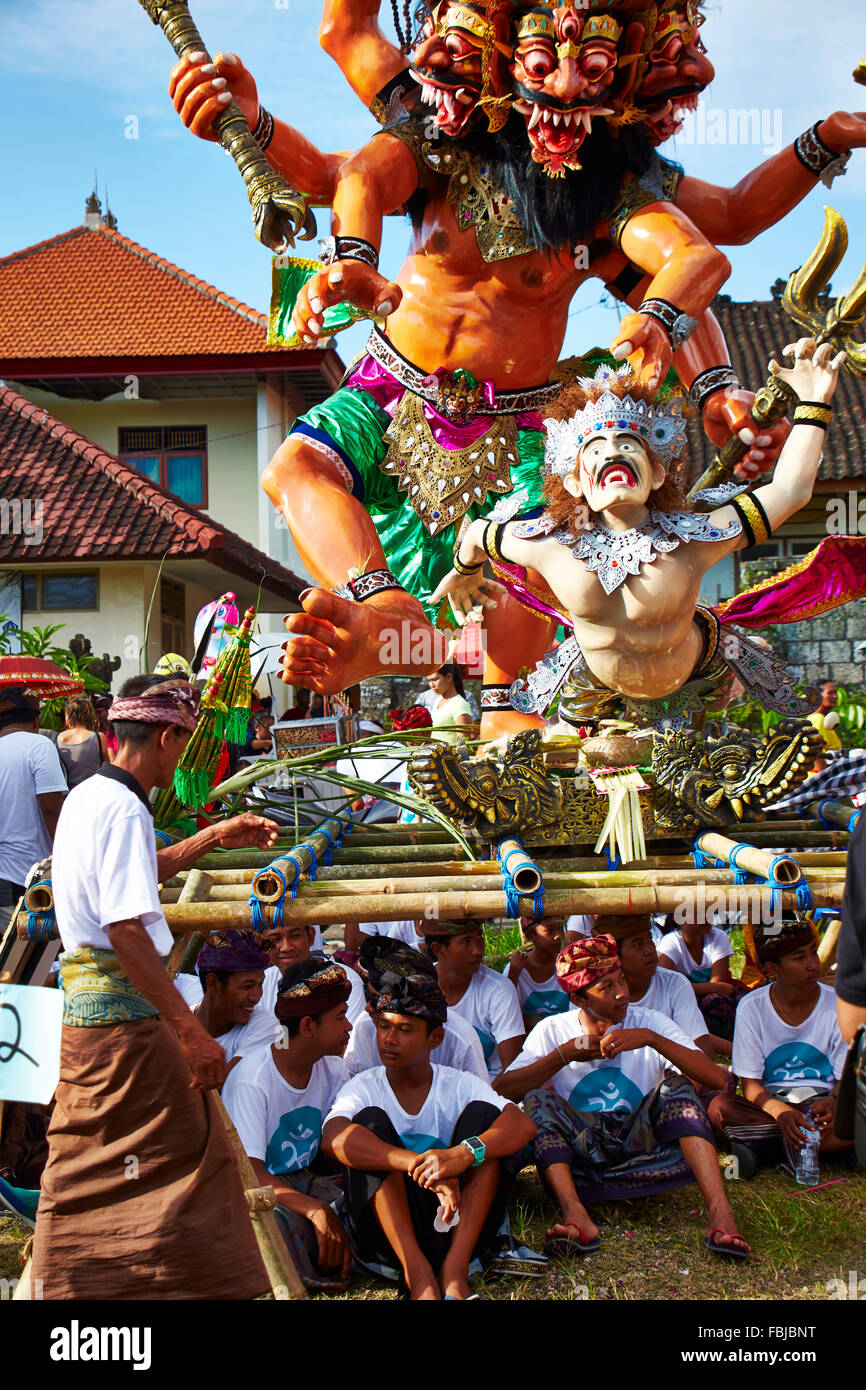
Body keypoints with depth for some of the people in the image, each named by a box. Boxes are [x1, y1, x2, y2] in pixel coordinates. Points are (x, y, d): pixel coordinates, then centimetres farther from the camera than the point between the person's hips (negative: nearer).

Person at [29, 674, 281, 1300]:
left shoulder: (85, 797, 13)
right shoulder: (124, 809, -18)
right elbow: (126, 932, -24)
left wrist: (214, 838, 33)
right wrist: (191, 1031, -24)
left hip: (82, 1002, 10)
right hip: (126, 1011, -10)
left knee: (86, 1168, 16)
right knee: (189, 1154, 0)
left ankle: (67, 1277, 24)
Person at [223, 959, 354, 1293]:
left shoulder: (333, 1070, 3)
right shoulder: (251, 1080, -19)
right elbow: (246, 1171, -25)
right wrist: (316, 1209, -37)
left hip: (303, 1183, 6)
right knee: (288, 1224, -39)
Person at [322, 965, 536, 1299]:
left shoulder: (459, 1085, 5)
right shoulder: (363, 1088, 1)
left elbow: (523, 1125, -14)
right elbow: (334, 1139, -24)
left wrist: (463, 1154, -35)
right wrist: (422, 1166, -38)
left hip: (458, 1230, 1)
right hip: (386, 1238, -1)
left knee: (483, 1112, -12)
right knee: (370, 1121, -18)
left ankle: (455, 1269, -24)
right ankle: (417, 1272, -29)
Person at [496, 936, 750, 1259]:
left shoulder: (648, 1022, 3)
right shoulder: (552, 1031, 5)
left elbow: (716, 1079, -11)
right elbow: (501, 1090, -9)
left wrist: (651, 1039, -20)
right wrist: (564, 1055, -13)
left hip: (640, 1146, 0)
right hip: (579, 1150, 0)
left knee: (676, 1087, -21)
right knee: (538, 1099, -22)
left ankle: (721, 1214, -38)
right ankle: (576, 1217, -41)